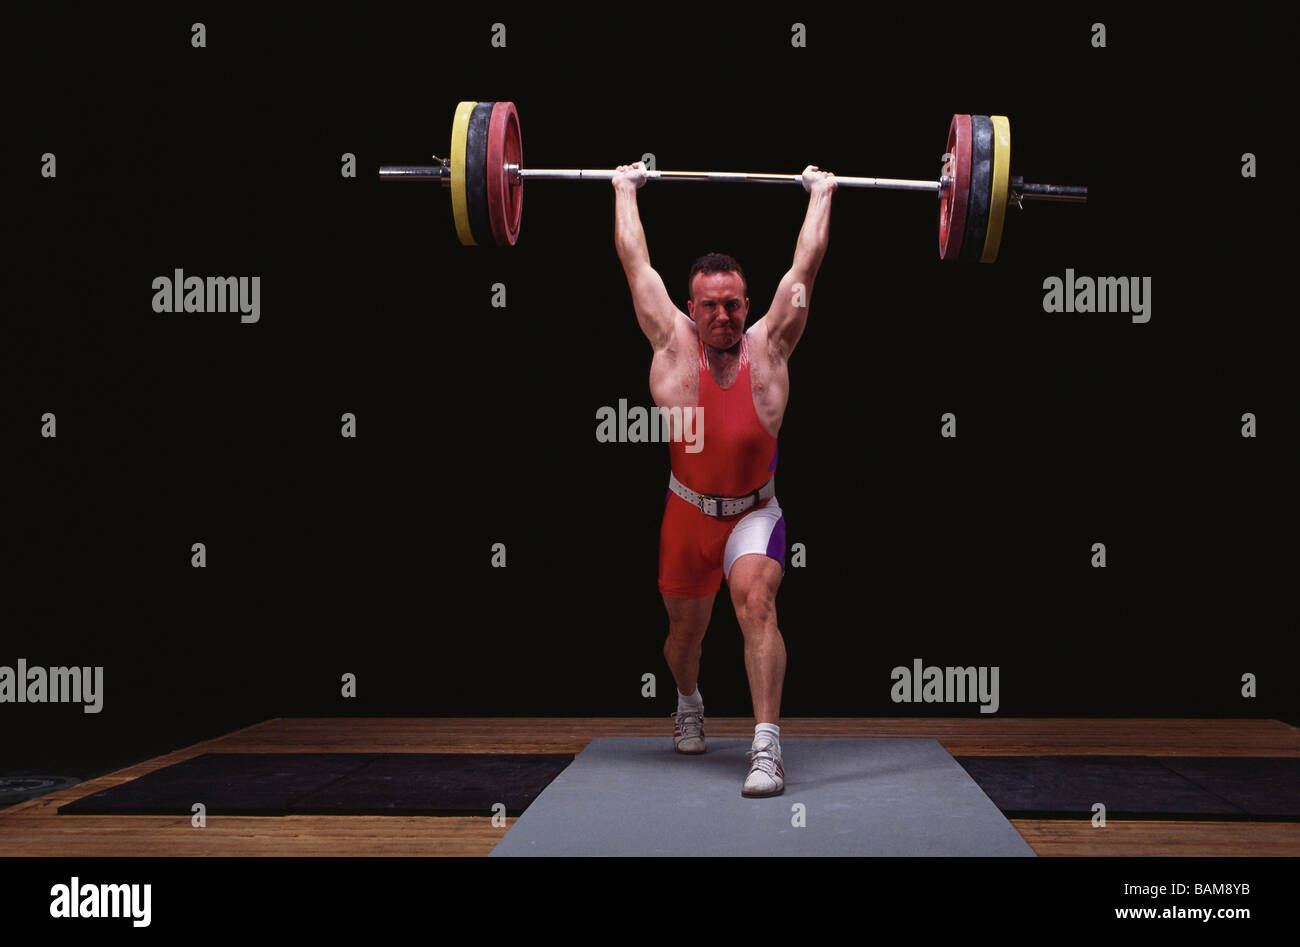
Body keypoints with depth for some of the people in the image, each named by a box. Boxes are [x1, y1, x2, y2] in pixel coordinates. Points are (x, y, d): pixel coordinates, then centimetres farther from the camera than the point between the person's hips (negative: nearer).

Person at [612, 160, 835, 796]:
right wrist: (624, 189, 6)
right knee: (685, 630, 16)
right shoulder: (674, 344, -10)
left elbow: (805, 266, -4)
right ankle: (689, 705, 50)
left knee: (756, 601, -27)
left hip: (753, 512, -2)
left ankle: (767, 747, -31)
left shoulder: (768, 345, -11)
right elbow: (635, 262, -3)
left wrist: (821, 194, 3)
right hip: (687, 512, 2)